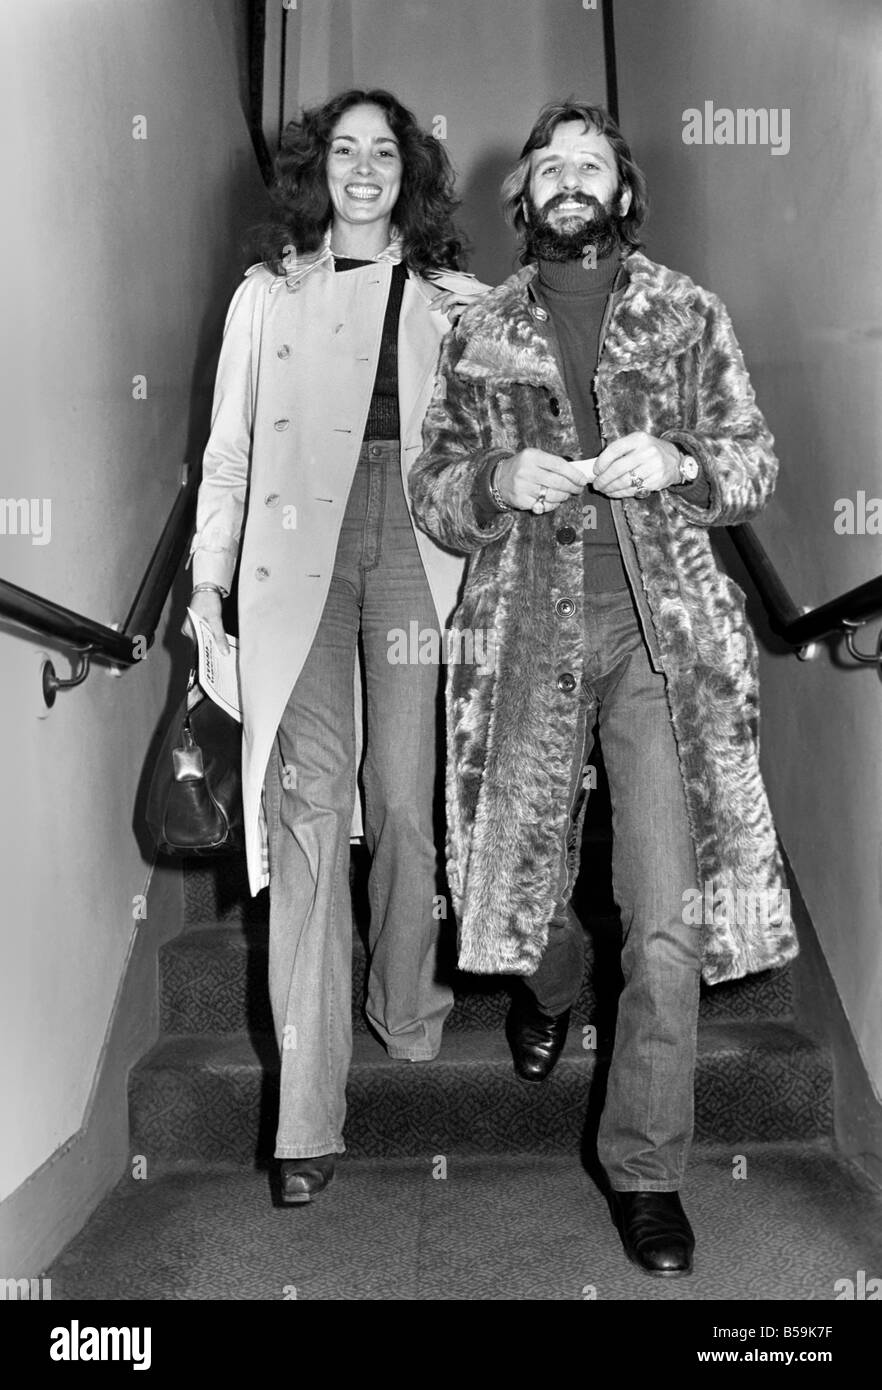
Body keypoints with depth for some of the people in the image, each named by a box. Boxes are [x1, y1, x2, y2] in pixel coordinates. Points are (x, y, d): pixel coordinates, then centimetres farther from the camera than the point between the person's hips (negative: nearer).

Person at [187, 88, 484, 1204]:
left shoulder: (450, 298, 17)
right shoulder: (268, 293, 16)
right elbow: (228, 447, 11)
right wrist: (209, 585, 4)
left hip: (415, 541, 1)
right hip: (299, 549, -1)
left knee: (405, 796, -2)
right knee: (307, 797, -11)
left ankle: (406, 1008, 25)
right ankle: (309, 1111, -6)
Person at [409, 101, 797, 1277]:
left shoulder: (688, 316, 10)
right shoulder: (480, 332, 12)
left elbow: (757, 466, 10)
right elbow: (430, 491, 11)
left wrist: (679, 463, -11)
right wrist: (498, 483, -10)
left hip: (662, 632, -1)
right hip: (529, 629, 1)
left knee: (668, 921, -5)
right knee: (529, 867, 10)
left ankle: (646, 1166, 12)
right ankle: (548, 986, 48)